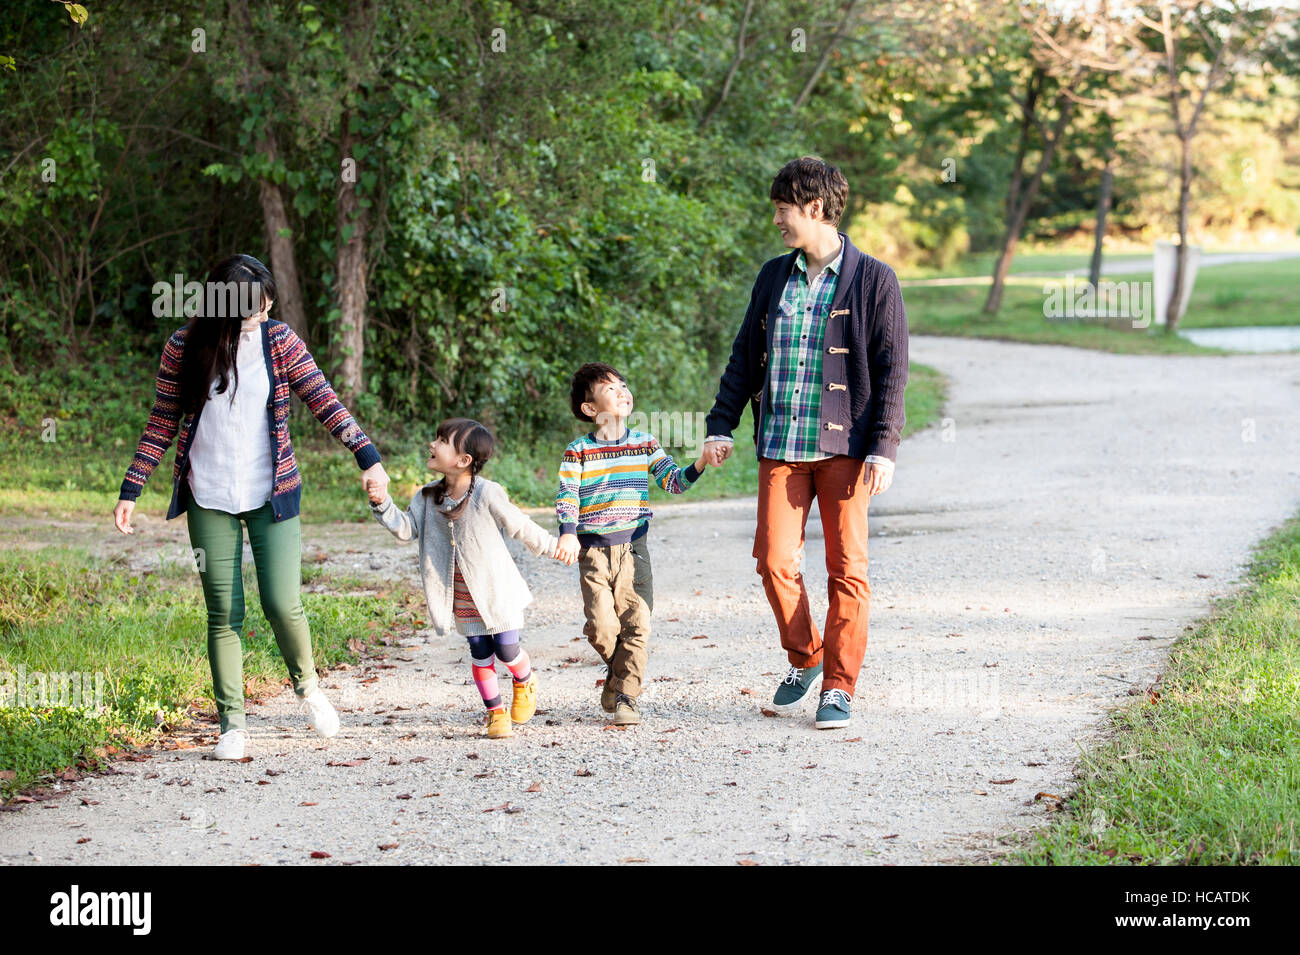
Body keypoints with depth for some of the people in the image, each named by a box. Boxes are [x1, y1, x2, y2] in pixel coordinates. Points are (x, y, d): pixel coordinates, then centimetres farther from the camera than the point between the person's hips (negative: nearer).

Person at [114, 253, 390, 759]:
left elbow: (323, 400, -4)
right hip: (209, 501, 0)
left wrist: (366, 456, -14)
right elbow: (162, 423, 5)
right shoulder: (184, 346, -1)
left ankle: (307, 685, 22)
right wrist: (130, 490, 3)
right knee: (224, 614, 0)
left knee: (282, 604, -6)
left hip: (272, 496, 0)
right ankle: (231, 722, 9)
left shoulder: (279, 340, -2)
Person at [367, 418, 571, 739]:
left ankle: (525, 683, 34)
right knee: (480, 654, 5)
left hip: (496, 589, -4)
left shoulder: (487, 494, -17)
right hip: (461, 597, 4)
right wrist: (383, 504, -20)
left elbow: (520, 526, -7)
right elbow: (406, 528, -6)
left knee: (506, 650, 0)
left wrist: (551, 547, 3)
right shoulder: (428, 497, -2)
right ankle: (495, 713, 19)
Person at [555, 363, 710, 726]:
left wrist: (700, 465, -13)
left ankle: (625, 695, 3)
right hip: (593, 550, -2)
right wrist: (568, 533, -21)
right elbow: (567, 496, -4)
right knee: (602, 625, -10)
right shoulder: (578, 451, 1)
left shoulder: (644, 444, 8)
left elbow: (672, 480, 5)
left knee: (636, 622, -6)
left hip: (633, 548, 2)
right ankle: (618, 671, 20)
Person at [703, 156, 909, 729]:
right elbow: (745, 356, 18)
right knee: (775, 559, -3)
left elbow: (891, 370, -3)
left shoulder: (873, 280, -1)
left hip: (845, 445, -4)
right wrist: (721, 425, 9)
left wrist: (884, 448, -10)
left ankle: (839, 687, 5)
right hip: (780, 445, 4)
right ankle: (804, 660, 19)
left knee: (847, 566, -3)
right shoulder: (773, 277, 13)